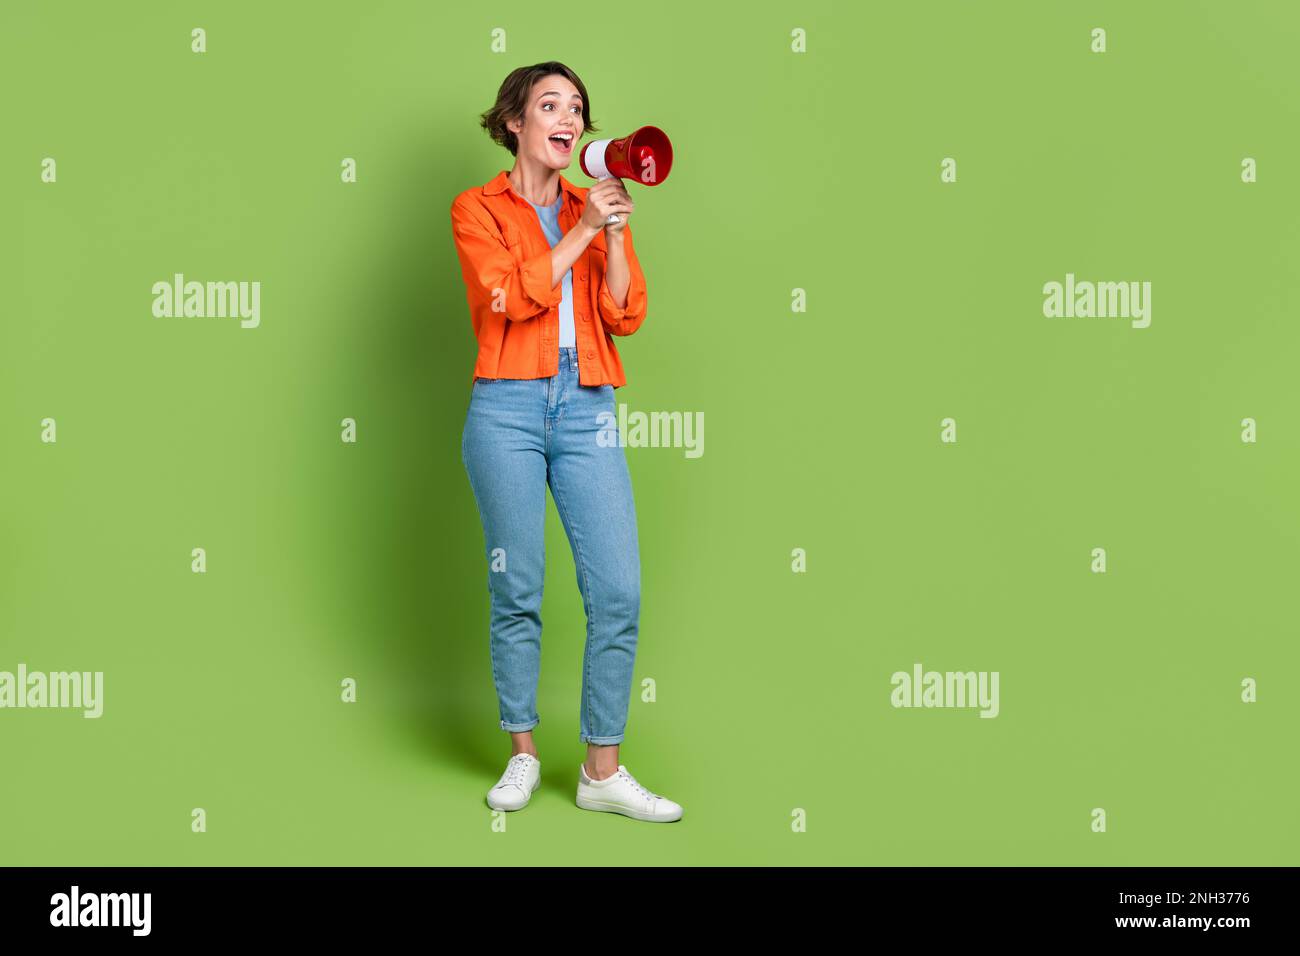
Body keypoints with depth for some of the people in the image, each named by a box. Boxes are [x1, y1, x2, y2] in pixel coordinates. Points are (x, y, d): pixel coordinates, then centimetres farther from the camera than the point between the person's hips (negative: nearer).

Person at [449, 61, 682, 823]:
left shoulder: (597, 209, 18)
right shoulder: (478, 210, 7)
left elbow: (625, 316, 6)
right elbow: (515, 296, -10)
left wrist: (615, 230, -3)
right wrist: (583, 230, -7)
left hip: (588, 412, 3)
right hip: (509, 408, -3)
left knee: (619, 591, -4)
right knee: (517, 590, 1)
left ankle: (603, 771, 6)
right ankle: (523, 754, 17)